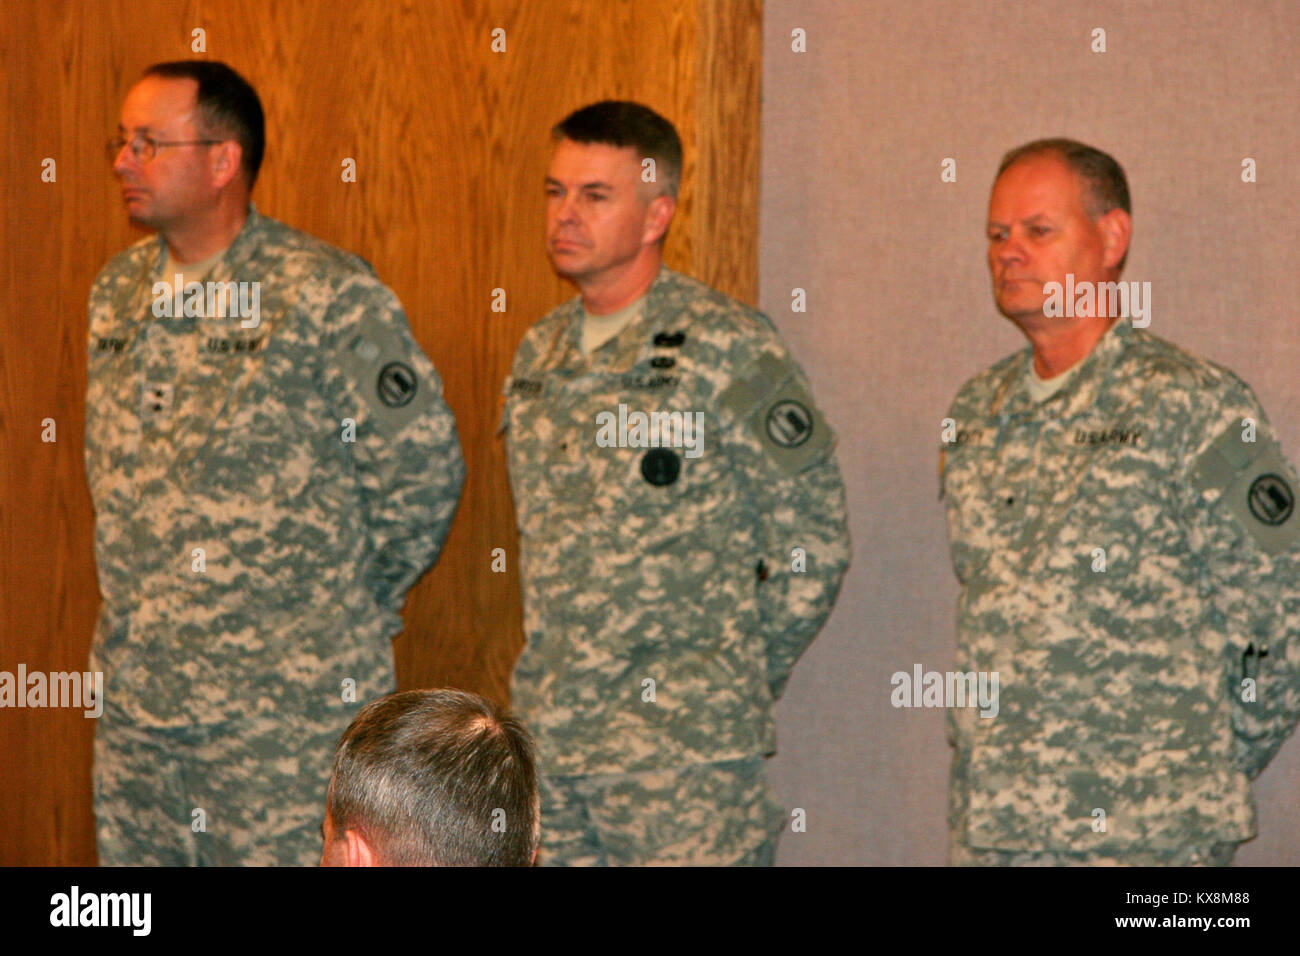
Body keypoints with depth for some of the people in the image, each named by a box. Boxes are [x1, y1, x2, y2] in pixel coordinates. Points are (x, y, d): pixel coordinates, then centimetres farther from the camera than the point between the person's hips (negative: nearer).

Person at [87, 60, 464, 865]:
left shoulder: (326, 295, -12)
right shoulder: (119, 291, 10)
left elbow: (423, 466, -9)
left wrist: (353, 606, 0)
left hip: (287, 705, -6)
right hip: (136, 694, 7)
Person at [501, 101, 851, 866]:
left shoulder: (725, 349, -8)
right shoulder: (540, 355, 12)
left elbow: (814, 541, -5)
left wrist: (733, 680, -1)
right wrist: (560, 683, 14)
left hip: (686, 752, -6)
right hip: (546, 743, 6)